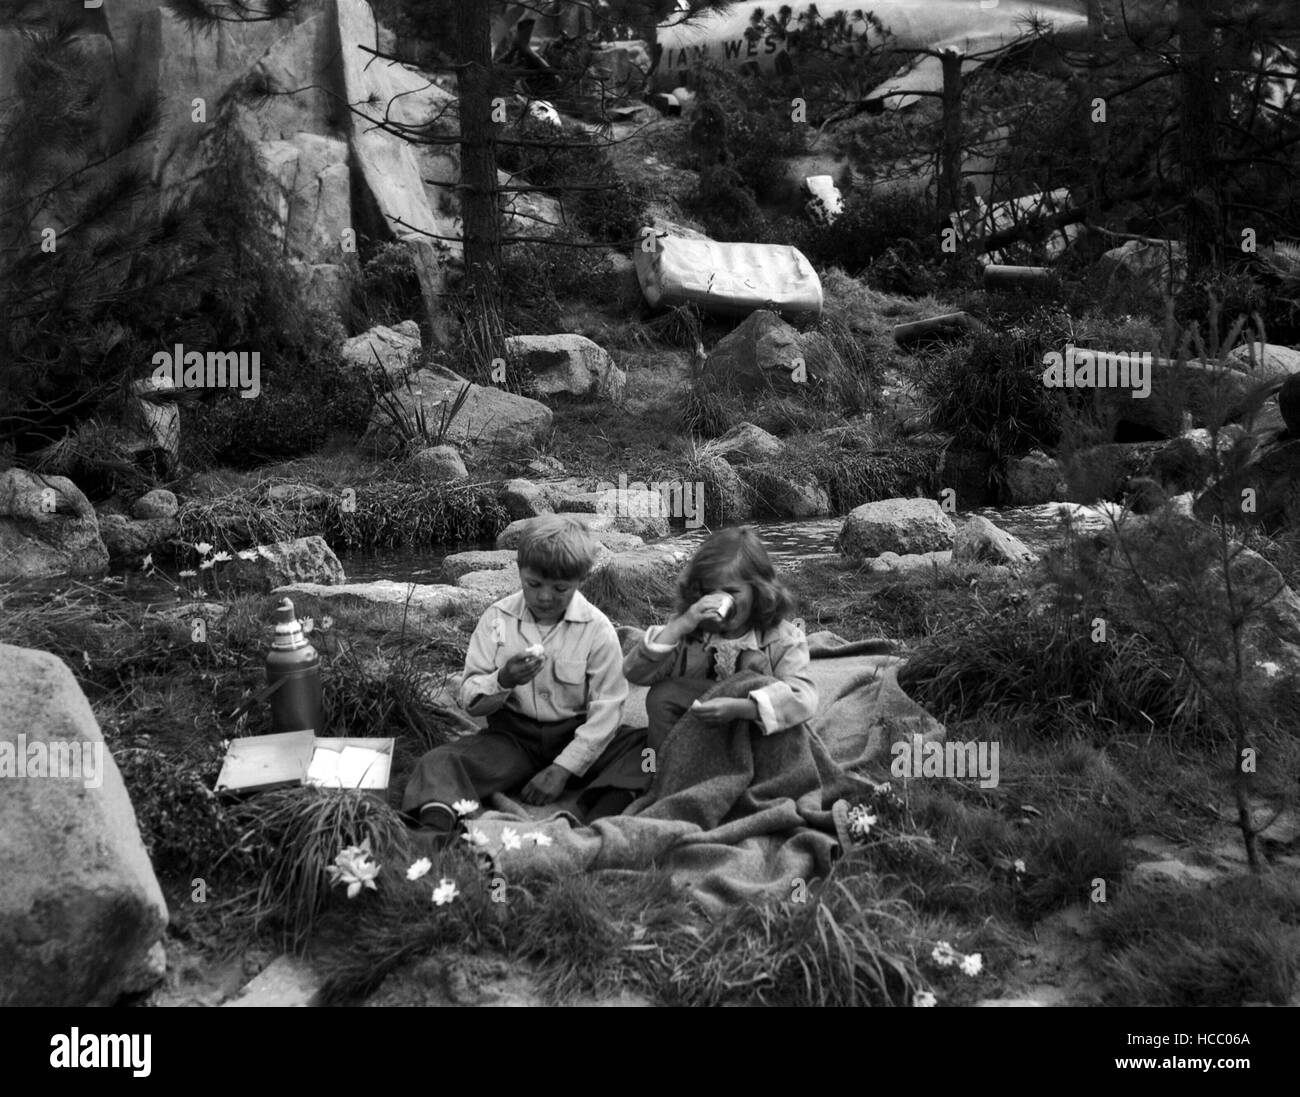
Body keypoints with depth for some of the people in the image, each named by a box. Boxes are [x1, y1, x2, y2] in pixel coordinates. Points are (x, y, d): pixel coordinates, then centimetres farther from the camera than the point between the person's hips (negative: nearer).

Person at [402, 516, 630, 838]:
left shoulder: (597, 629, -7)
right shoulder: (497, 618, -2)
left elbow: (606, 709, -9)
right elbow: (469, 699, -2)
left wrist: (563, 768, -17)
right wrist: (502, 681, -25)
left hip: (575, 736, -1)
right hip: (514, 734, 1)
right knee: (440, 763, -26)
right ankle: (436, 827, -47)